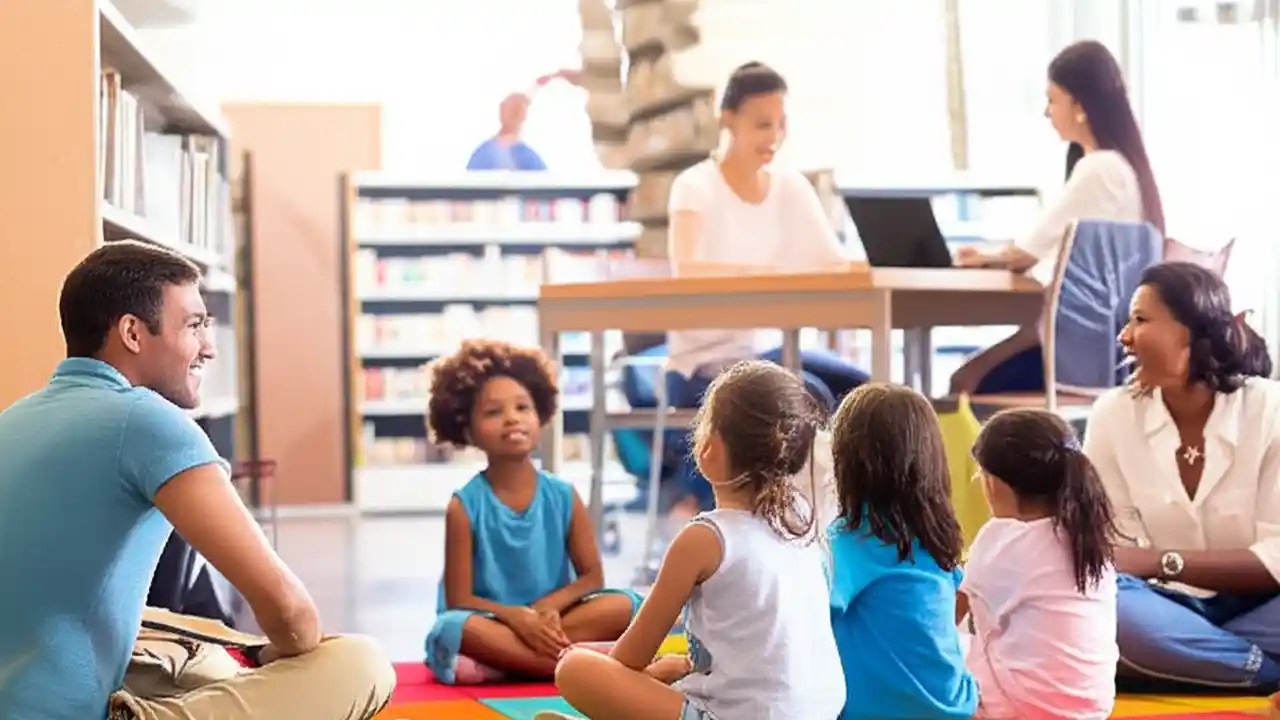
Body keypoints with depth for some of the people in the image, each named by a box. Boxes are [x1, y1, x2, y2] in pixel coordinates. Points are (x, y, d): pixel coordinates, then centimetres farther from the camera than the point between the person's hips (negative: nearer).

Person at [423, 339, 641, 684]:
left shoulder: (564, 497, 1)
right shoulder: (464, 506, -7)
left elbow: (592, 577, 2)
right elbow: (459, 601, -10)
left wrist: (545, 608, -18)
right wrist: (518, 618, -26)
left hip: (548, 622, 3)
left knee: (624, 605, -20)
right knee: (452, 628, -35)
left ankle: (498, 662, -25)